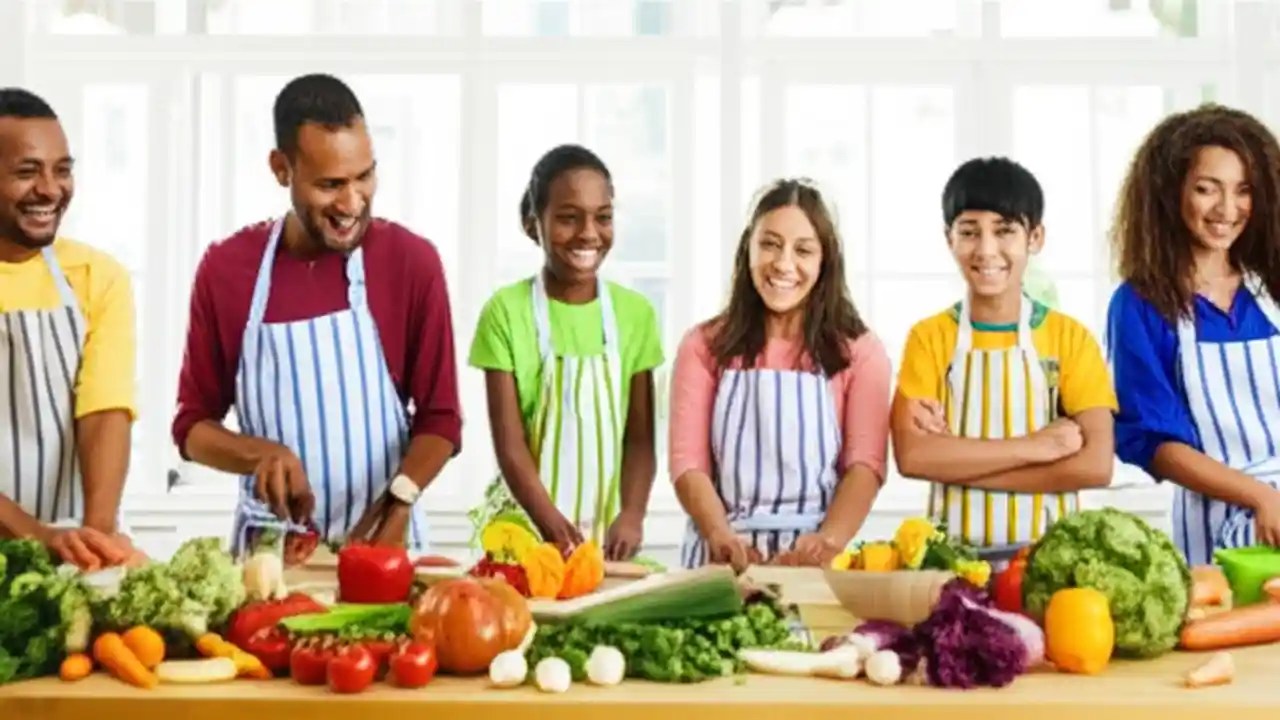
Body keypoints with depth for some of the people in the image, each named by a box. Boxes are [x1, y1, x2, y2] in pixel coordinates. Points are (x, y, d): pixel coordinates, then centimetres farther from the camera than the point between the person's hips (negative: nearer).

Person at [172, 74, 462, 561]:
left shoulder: (412, 261, -5)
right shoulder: (225, 268, -2)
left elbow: (440, 420, -2)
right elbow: (191, 425, 3)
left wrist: (397, 507, -18)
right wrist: (258, 453, -16)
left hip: (384, 541, -1)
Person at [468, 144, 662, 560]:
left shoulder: (634, 313, 1)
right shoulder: (506, 311, -7)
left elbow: (640, 436, 1)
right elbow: (509, 442, -10)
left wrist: (631, 517, -14)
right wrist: (555, 526, -21)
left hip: (606, 528, 2)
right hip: (525, 525, -2)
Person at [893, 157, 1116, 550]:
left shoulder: (1072, 337, 1)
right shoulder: (928, 337, 2)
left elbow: (1095, 465, -8)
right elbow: (912, 457, -9)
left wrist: (955, 458, -11)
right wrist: (1034, 446, -13)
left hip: (1048, 547, 0)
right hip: (952, 548, 0)